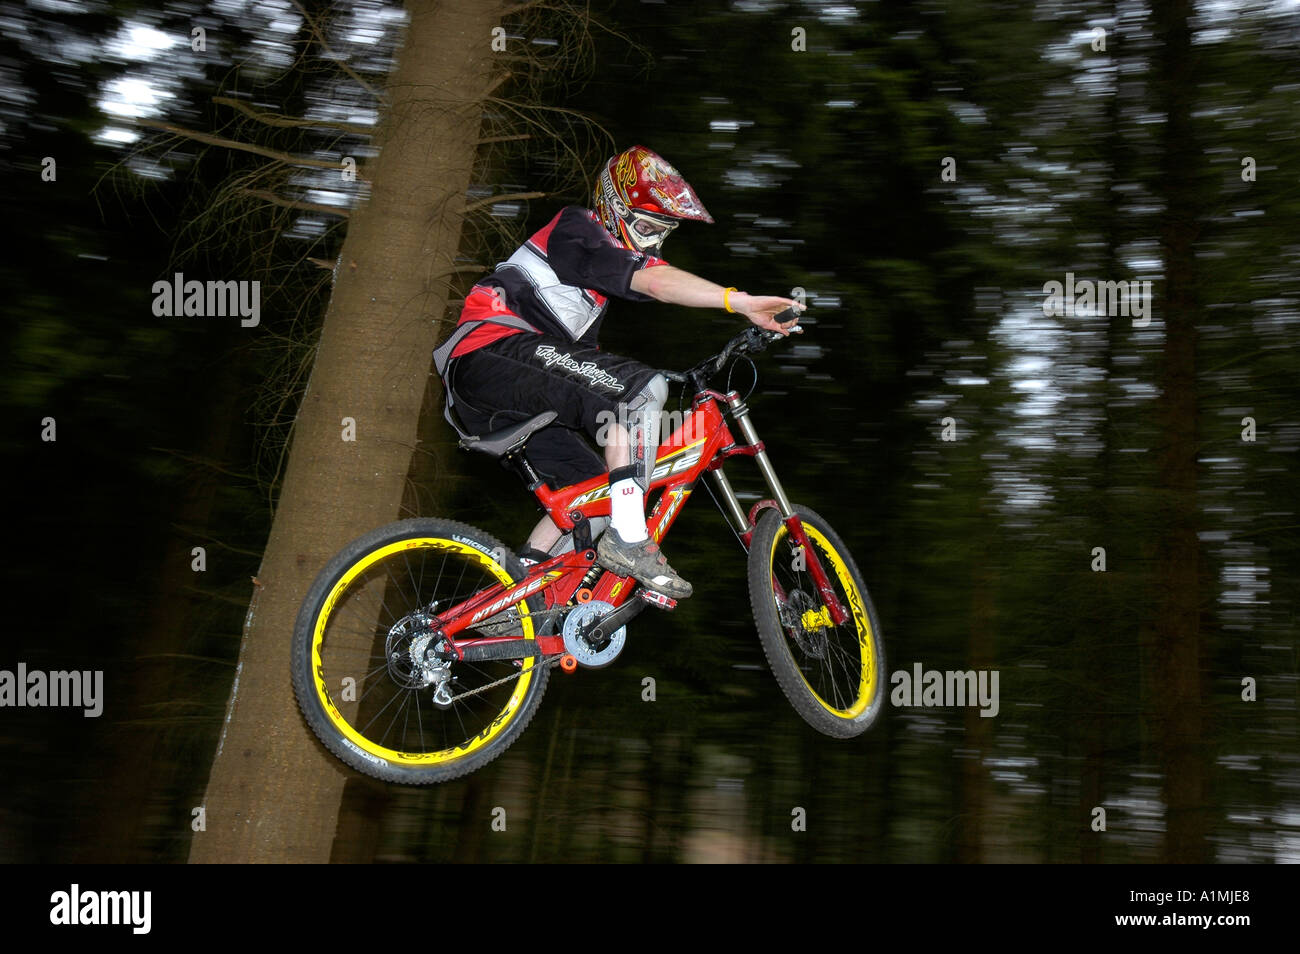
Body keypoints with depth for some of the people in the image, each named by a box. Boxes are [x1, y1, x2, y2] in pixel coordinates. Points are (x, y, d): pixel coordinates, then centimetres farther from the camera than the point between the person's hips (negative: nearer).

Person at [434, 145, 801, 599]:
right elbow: (654, 281, -18)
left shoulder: (597, 263, 30)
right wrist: (742, 302, -27)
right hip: (494, 351, -10)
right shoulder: (576, 230, 0)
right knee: (642, 388, -23)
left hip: (494, 405, 10)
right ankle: (627, 539, -27)